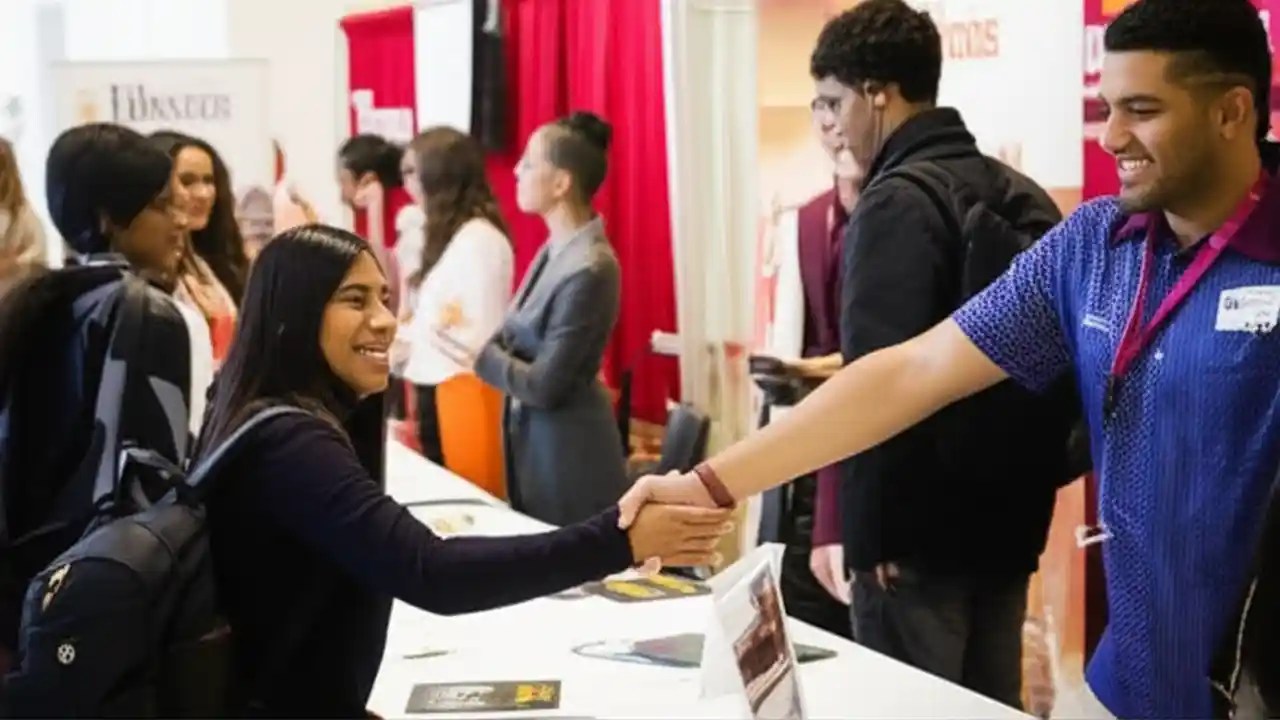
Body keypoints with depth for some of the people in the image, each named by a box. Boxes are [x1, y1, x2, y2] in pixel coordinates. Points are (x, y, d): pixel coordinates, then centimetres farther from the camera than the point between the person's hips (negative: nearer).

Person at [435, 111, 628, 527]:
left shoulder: (588, 270, -24)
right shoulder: (556, 249, 5)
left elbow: (544, 386, -22)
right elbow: (525, 338, 7)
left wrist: (475, 356, -11)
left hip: (567, 450, -9)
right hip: (535, 437, 9)